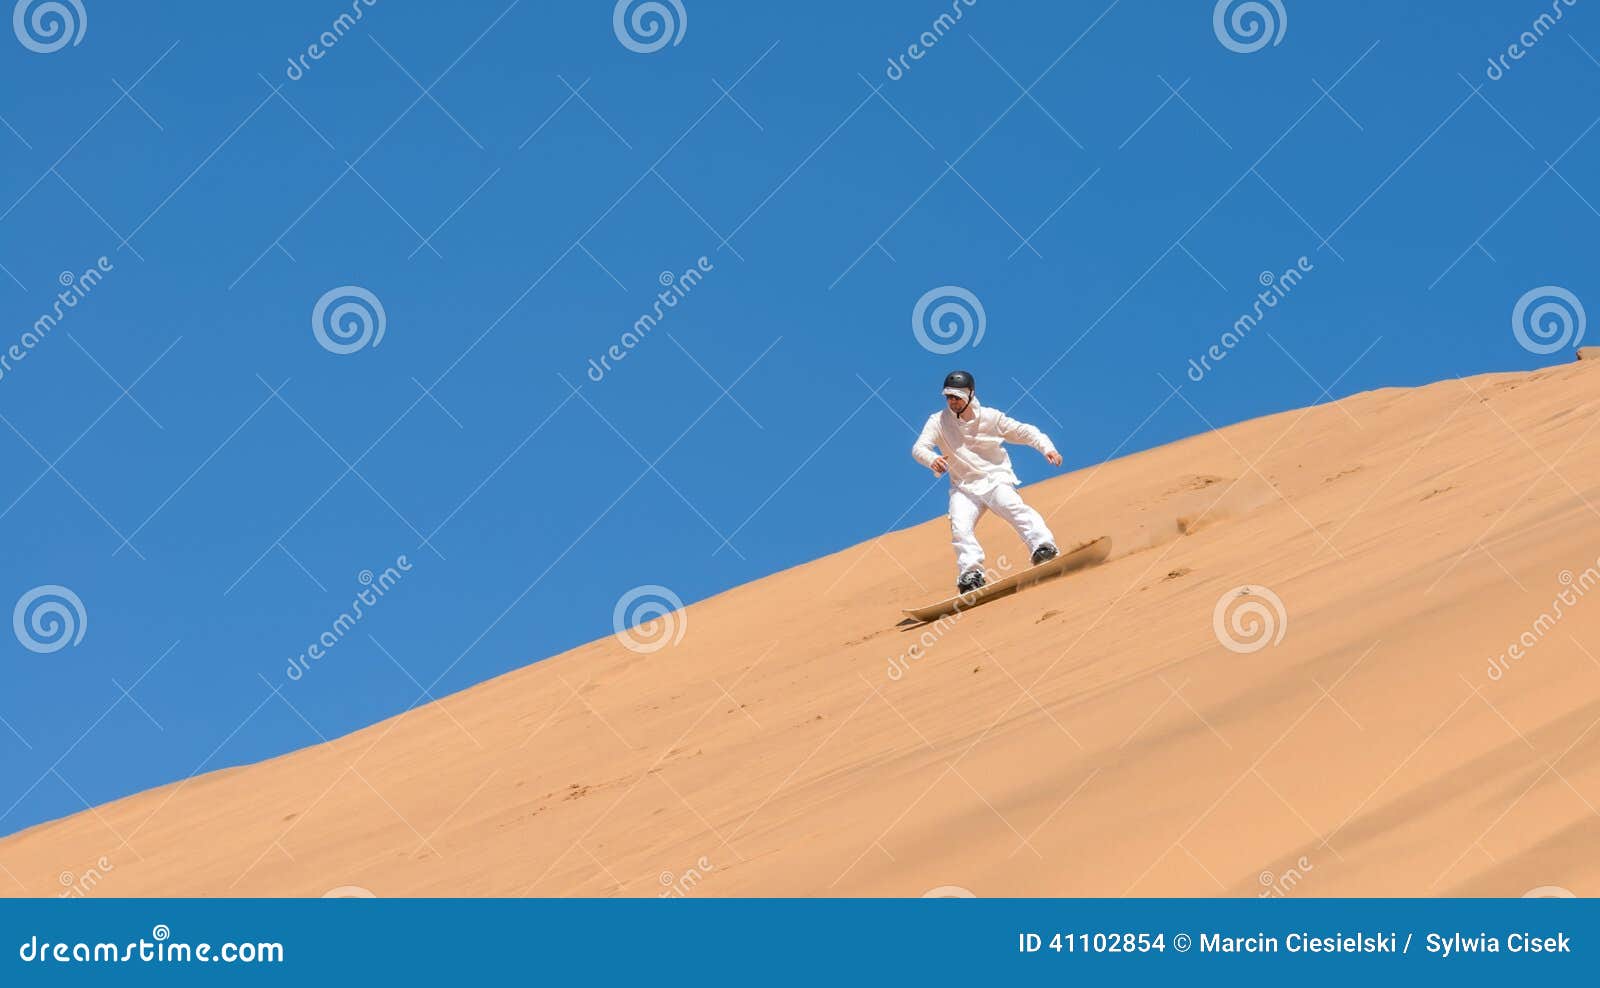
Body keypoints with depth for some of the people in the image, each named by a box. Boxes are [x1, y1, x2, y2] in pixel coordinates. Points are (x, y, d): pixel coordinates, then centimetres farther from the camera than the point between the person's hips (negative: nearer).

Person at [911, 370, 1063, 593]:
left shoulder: (990, 417, 0)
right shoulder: (938, 421, 0)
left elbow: (1023, 432, 4)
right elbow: (919, 448, -12)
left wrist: (1047, 448, -14)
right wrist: (931, 459, -37)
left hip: (996, 480, -2)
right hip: (964, 487, 2)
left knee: (1013, 507, -30)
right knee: (960, 529, -22)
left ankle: (1043, 547, -44)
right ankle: (971, 573, -23)